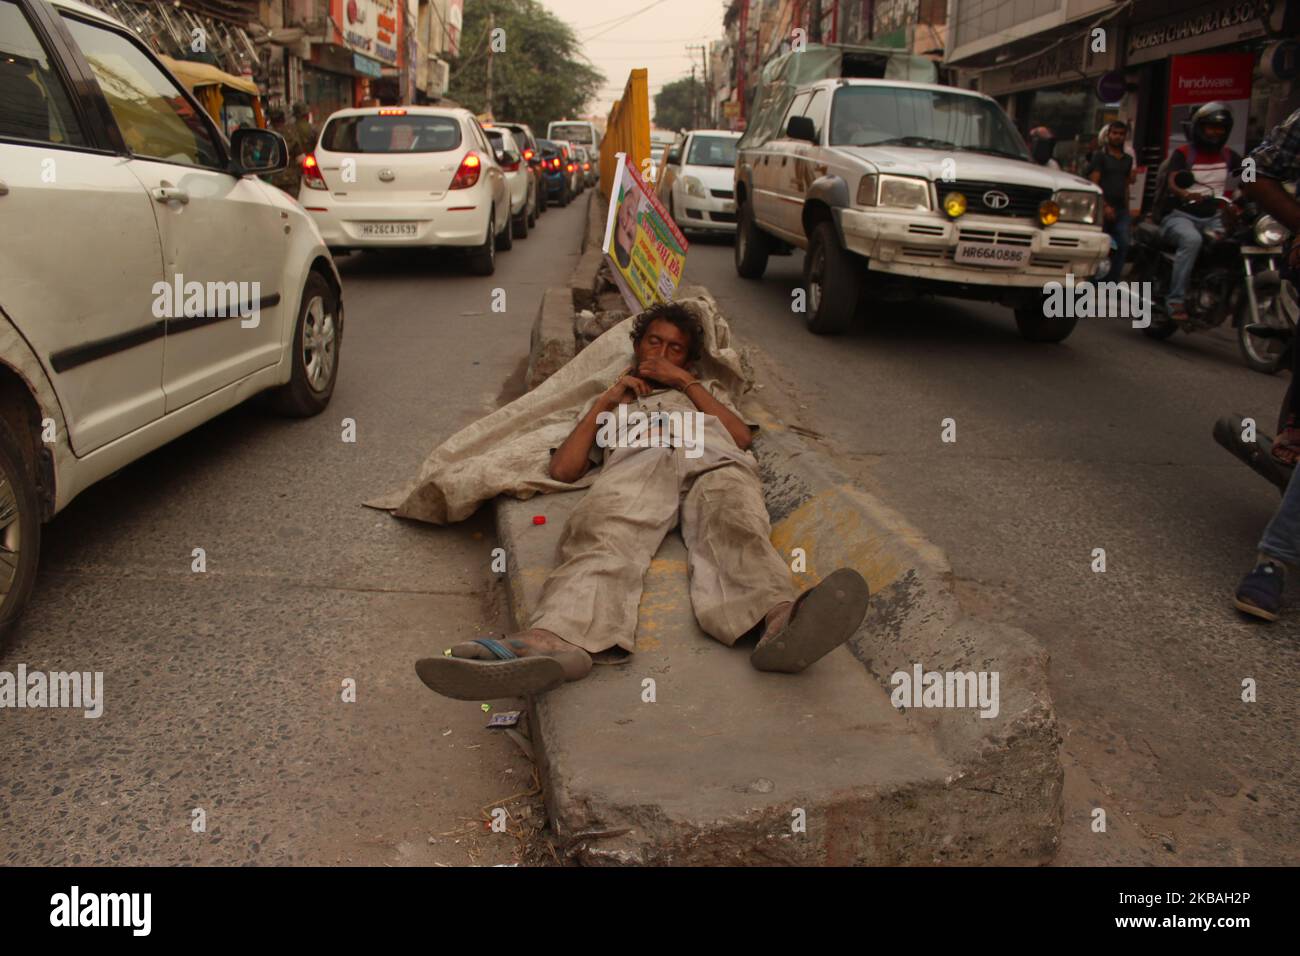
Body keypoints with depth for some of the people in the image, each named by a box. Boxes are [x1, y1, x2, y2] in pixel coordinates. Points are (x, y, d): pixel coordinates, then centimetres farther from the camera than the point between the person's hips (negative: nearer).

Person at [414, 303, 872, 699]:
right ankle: (554, 642, -68)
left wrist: (686, 382, 19)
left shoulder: (708, 394, 46)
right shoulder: (609, 401, 45)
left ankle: (778, 622, -71)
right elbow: (563, 469, 26)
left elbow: (741, 435, 20)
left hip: (714, 460, 1)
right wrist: (606, 401, 22)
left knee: (735, 530, -40)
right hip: (637, 462, 0)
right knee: (603, 537, -39)